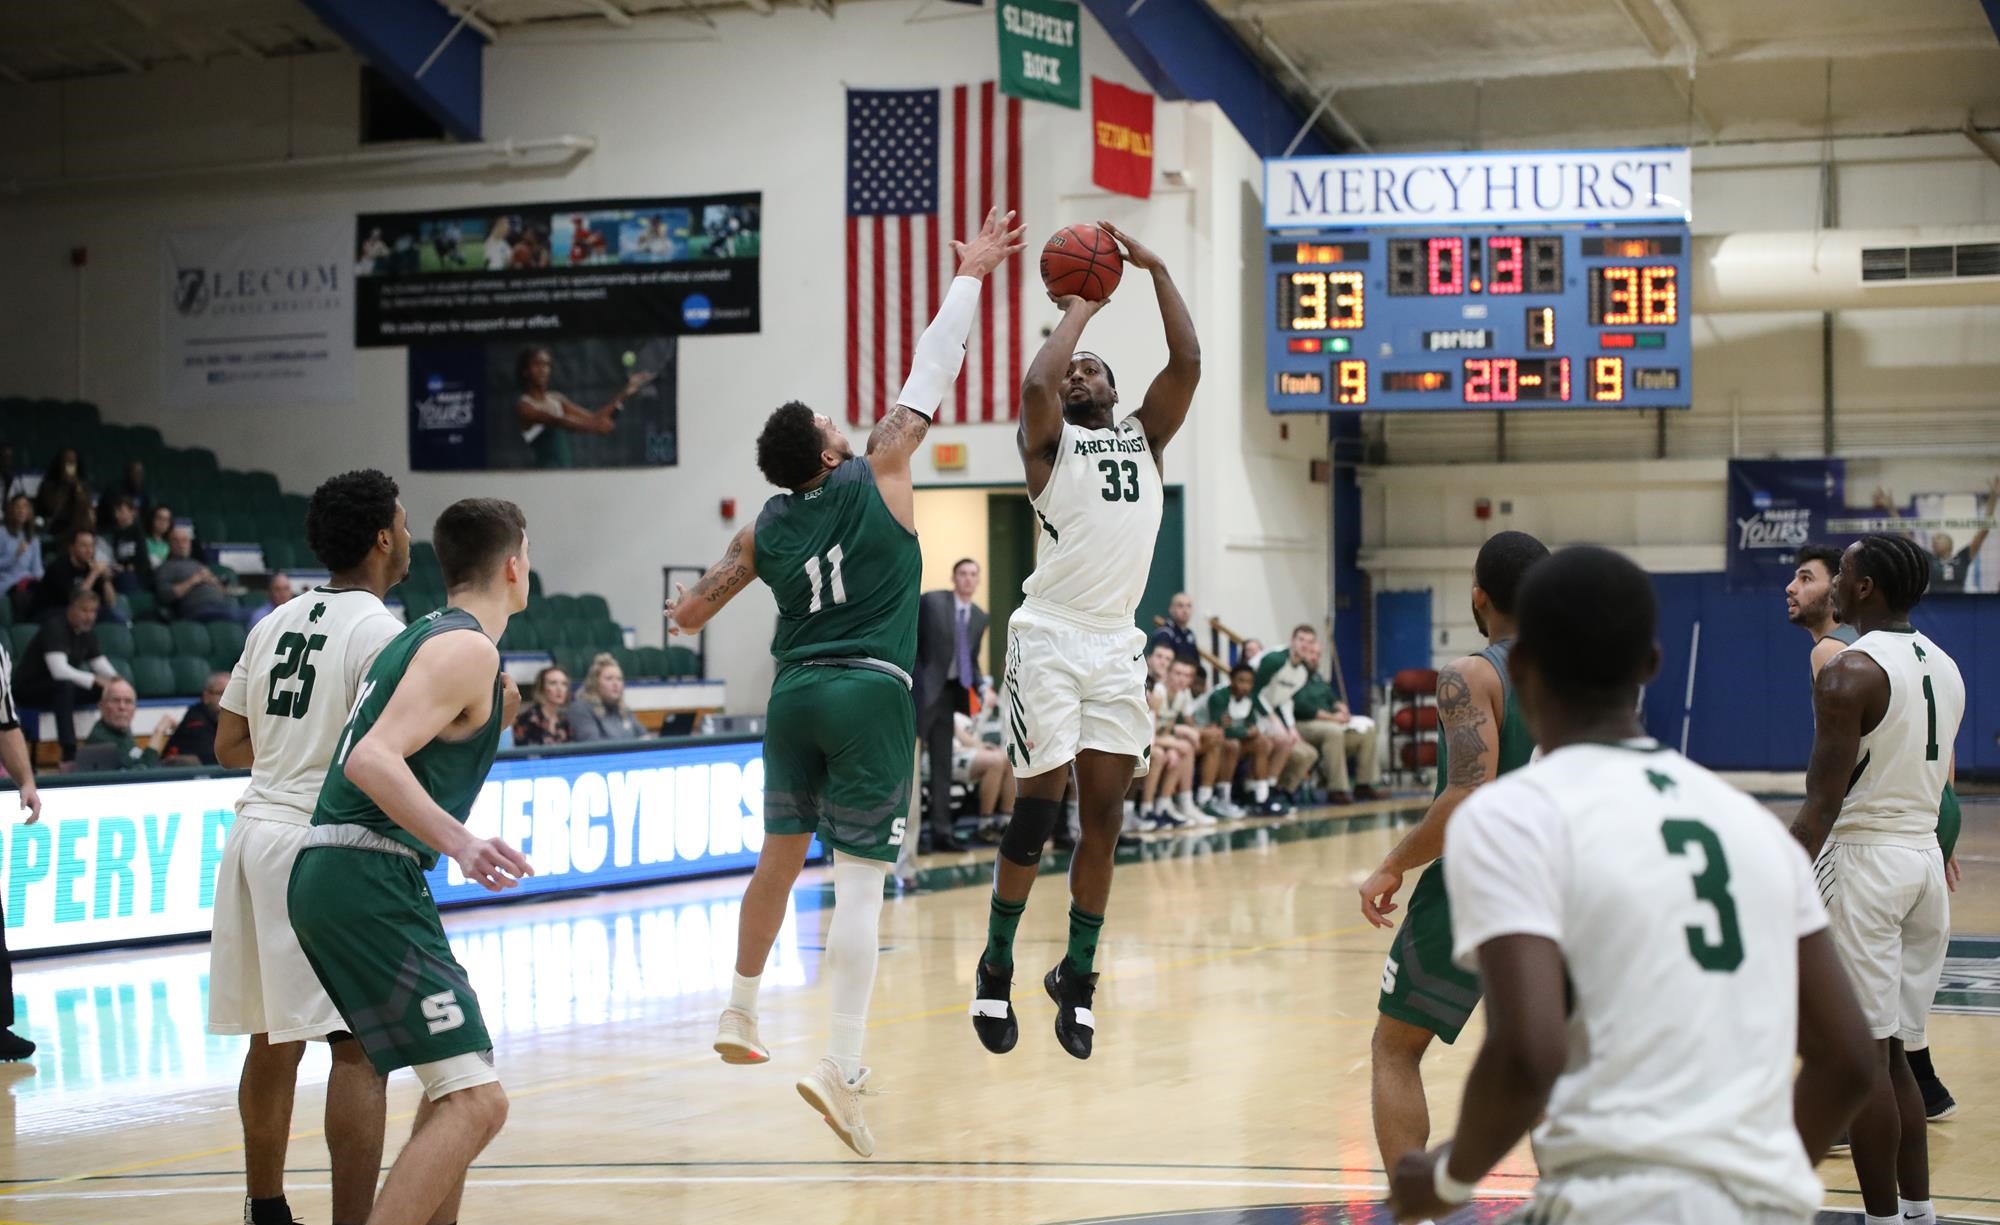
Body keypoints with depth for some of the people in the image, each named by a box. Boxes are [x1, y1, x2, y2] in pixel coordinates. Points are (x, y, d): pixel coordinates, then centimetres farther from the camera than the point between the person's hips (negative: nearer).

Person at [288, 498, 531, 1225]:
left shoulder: (421, 637, 20)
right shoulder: (468, 648, -9)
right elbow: (373, 759, -23)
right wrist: (457, 839, -32)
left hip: (331, 872, 10)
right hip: (367, 879, -10)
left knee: (455, 1084, 23)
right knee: (475, 1102, -14)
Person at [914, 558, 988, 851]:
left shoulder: (980, 617, 10)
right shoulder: (931, 602, -8)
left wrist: (981, 688, -1)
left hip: (950, 693, 6)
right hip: (921, 690, -6)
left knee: (942, 764, 9)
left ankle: (941, 832, 13)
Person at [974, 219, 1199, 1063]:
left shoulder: (1145, 436, 15)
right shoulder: (1047, 440, 4)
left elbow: (1188, 363, 1)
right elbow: (1036, 381, -18)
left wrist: (1156, 270, -1)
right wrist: (1079, 309, -3)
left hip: (1117, 645, 4)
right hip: (1051, 637, -4)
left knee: (1104, 816, 5)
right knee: (1038, 811, -4)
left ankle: (1077, 976, 16)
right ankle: (996, 967, 11)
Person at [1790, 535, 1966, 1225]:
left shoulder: (1849, 672, -14)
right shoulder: (1944, 669, 11)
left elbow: (1823, 803, -18)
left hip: (1862, 859, -8)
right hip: (1925, 857, 8)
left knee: (1863, 1055, -3)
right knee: (1896, 1054, 15)